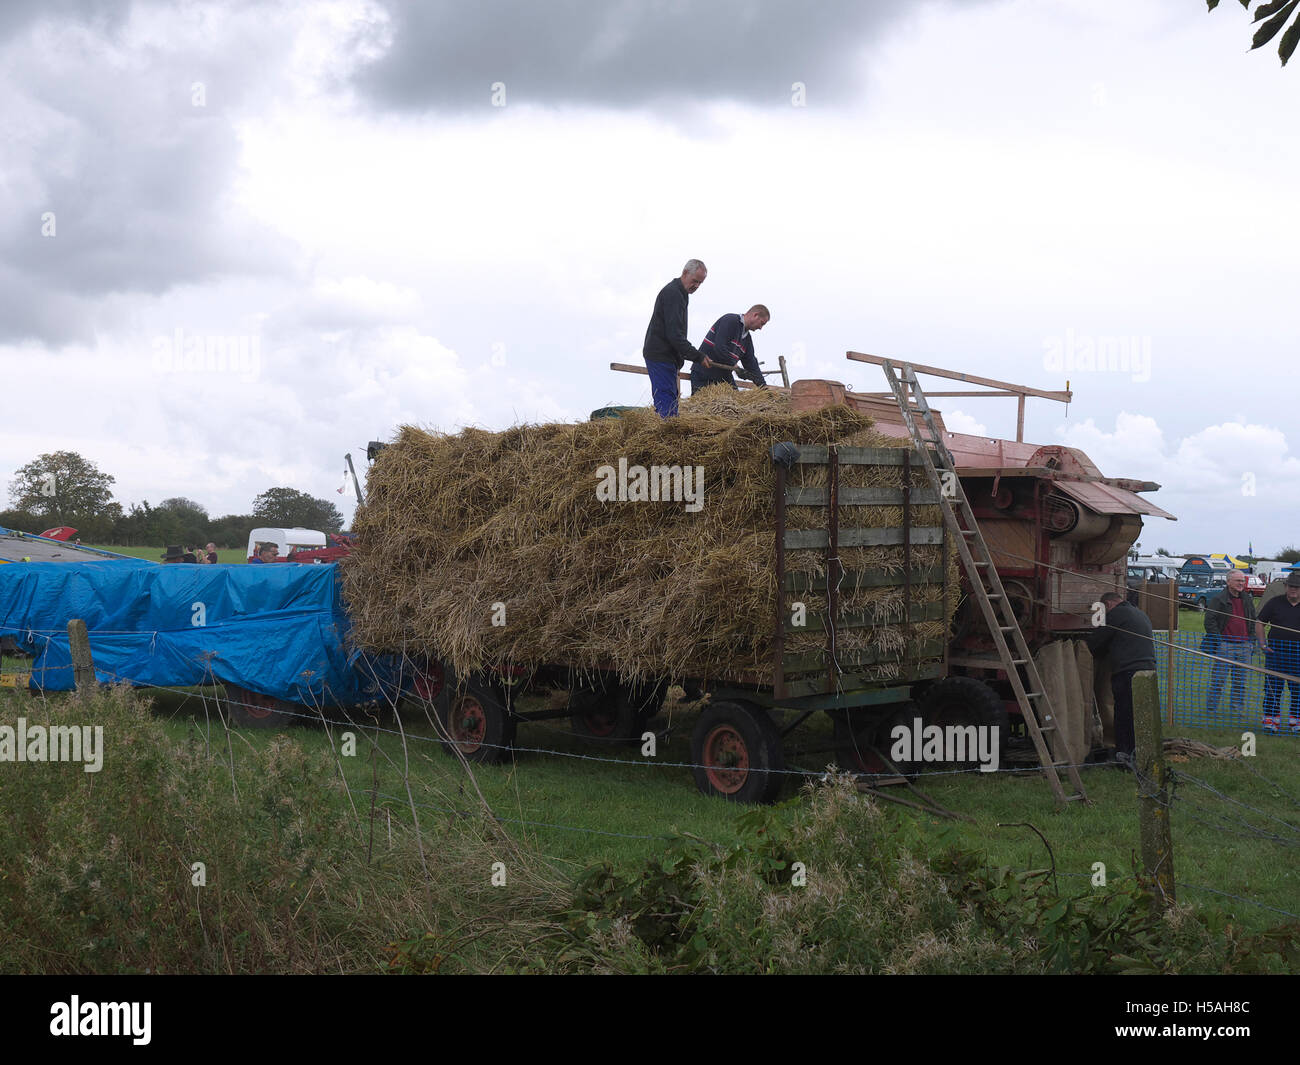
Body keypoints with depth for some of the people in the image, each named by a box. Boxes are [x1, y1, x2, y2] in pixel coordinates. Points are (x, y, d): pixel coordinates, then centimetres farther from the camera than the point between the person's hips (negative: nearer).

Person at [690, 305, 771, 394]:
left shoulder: (747, 338, 12)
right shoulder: (729, 320, -15)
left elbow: (751, 363, 10)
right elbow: (719, 348, -25)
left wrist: (763, 386, 2)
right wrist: (735, 367, -23)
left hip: (724, 377, 8)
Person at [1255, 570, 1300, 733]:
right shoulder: (1275, 603, 5)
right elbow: (1259, 623, 9)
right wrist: (1262, 644, -2)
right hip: (1275, 651, -1)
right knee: (1273, 688, 1)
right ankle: (1271, 720, 8)